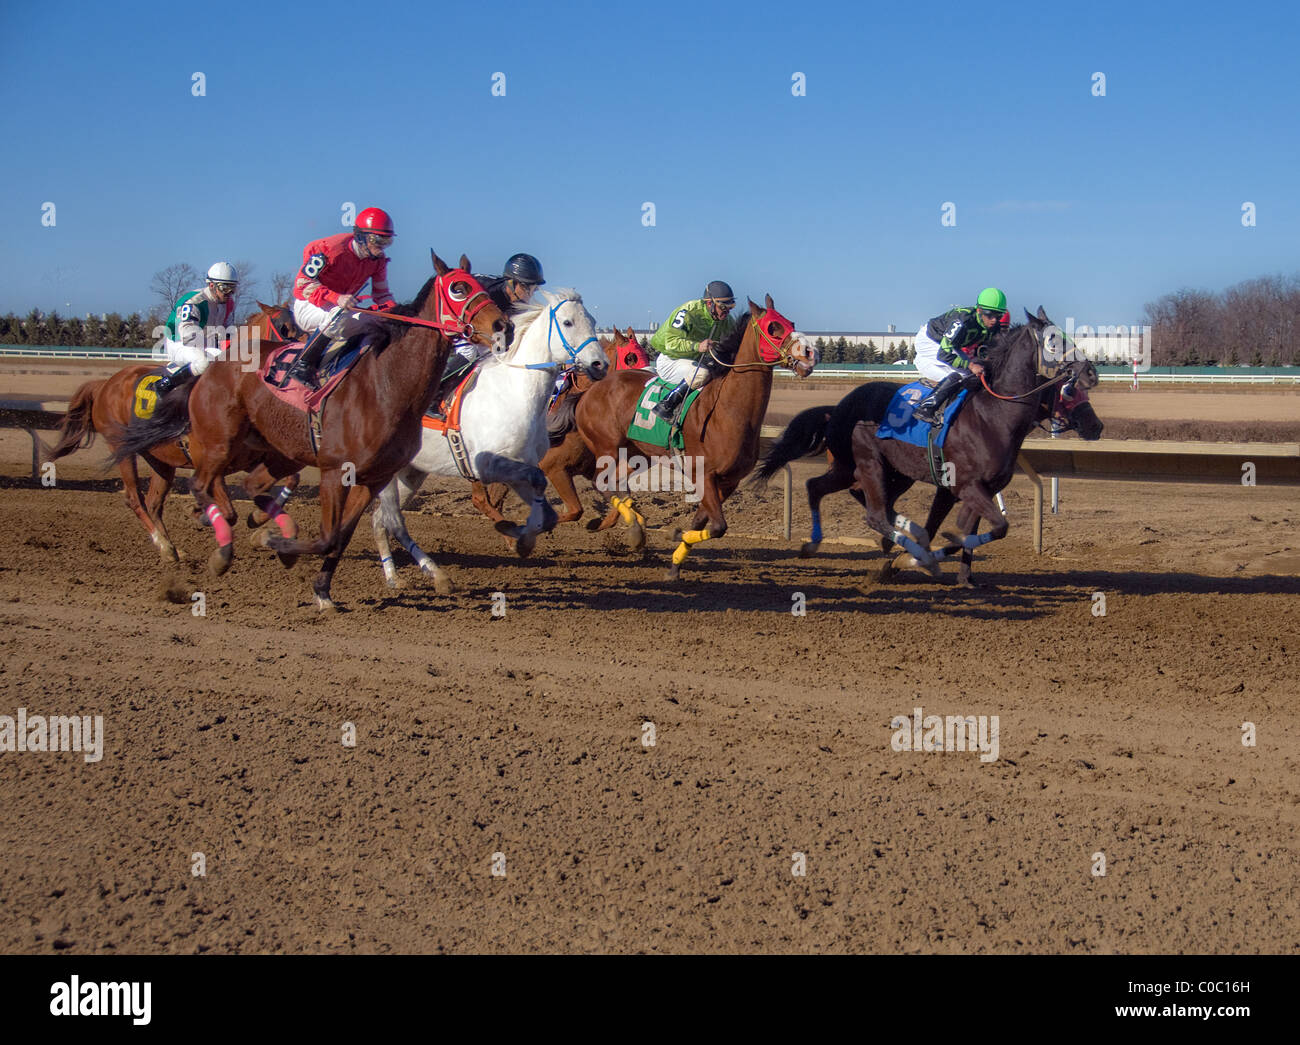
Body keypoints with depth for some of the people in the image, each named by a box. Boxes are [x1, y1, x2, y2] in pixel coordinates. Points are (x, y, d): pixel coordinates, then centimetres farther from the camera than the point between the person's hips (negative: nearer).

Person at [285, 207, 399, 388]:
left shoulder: (378, 260, -2)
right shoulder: (331, 249, -24)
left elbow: (381, 294, 6)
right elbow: (304, 282, -25)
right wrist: (336, 298, -39)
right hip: (308, 306, -7)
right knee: (339, 317, -39)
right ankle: (303, 365, -32)